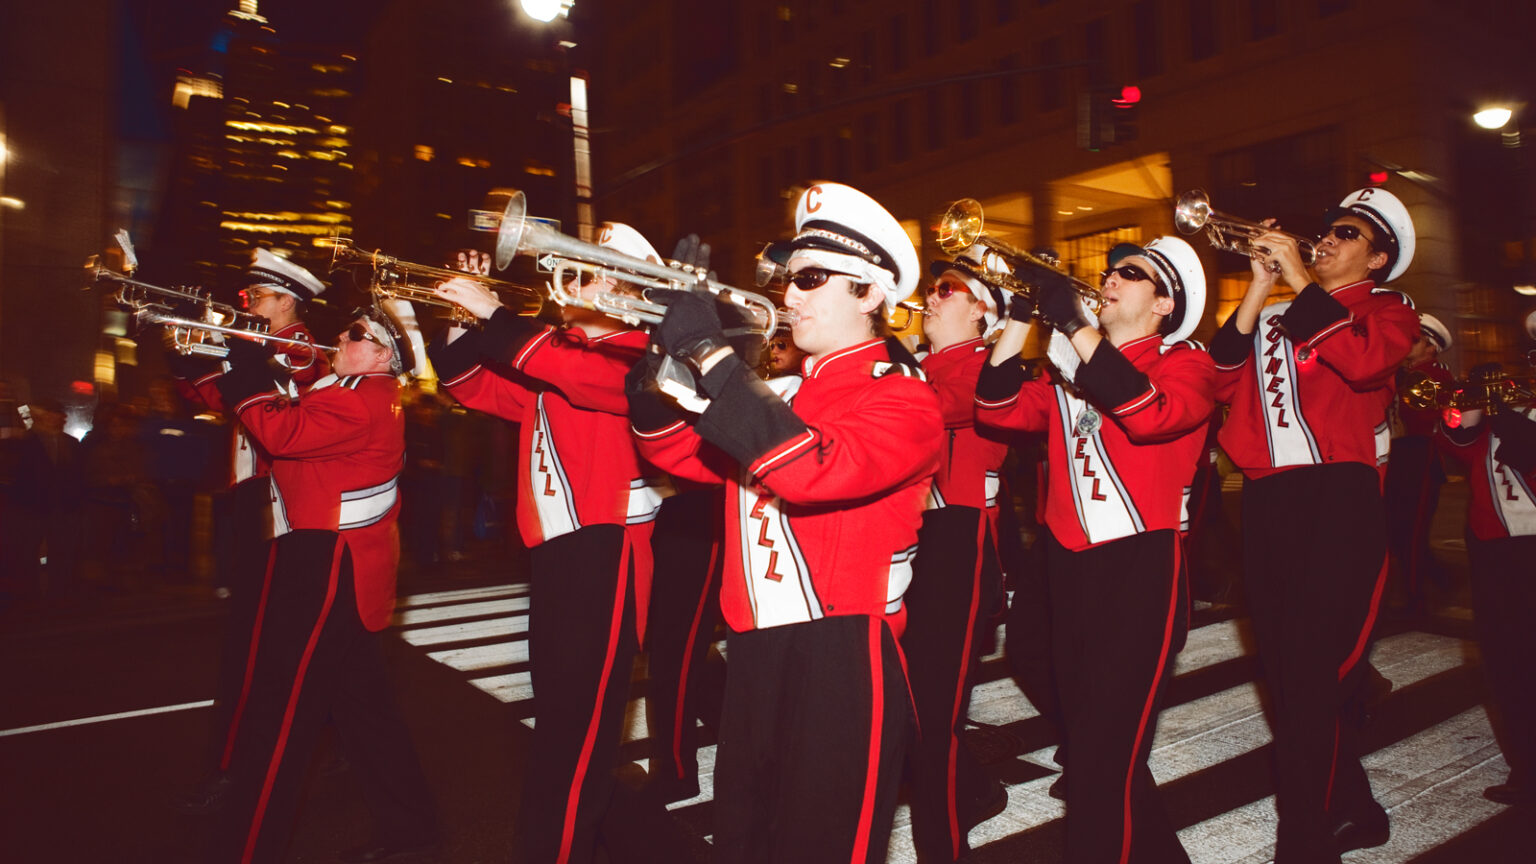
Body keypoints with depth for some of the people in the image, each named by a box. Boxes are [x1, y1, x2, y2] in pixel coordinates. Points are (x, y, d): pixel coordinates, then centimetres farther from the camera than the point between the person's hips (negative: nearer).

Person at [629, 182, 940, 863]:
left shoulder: (901, 397, -10)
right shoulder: (780, 391, 13)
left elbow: (812, 468, -28)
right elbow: (680, 452, 13)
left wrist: (711, 354, -25)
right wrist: (665, 349, -2)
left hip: (841, 661, -7)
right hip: (755, 654, 7)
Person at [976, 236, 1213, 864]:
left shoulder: (1185, 362, -1)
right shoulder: (1072, 370, 14)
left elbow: (1152, 412, -24)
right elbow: (1000, 409, 0)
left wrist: (1074, 325, -23)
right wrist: (1020, 318, -6)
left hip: (1141, 569, -6)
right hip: (1070, 565, 7)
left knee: (1104, 763, -6)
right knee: (1085, 736, 19)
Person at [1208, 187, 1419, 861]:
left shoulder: (1387, 311, 8)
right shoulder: (1276, 318, 20)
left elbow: (1366, 358, -16)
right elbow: (1223, 382, 4)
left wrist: (1298, 279, -11)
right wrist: (1258, 289, 1)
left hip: (1338, 501, -5)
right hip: (1266, 503, 6)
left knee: (1309, 678, -9)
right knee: (1285, 670, 12)